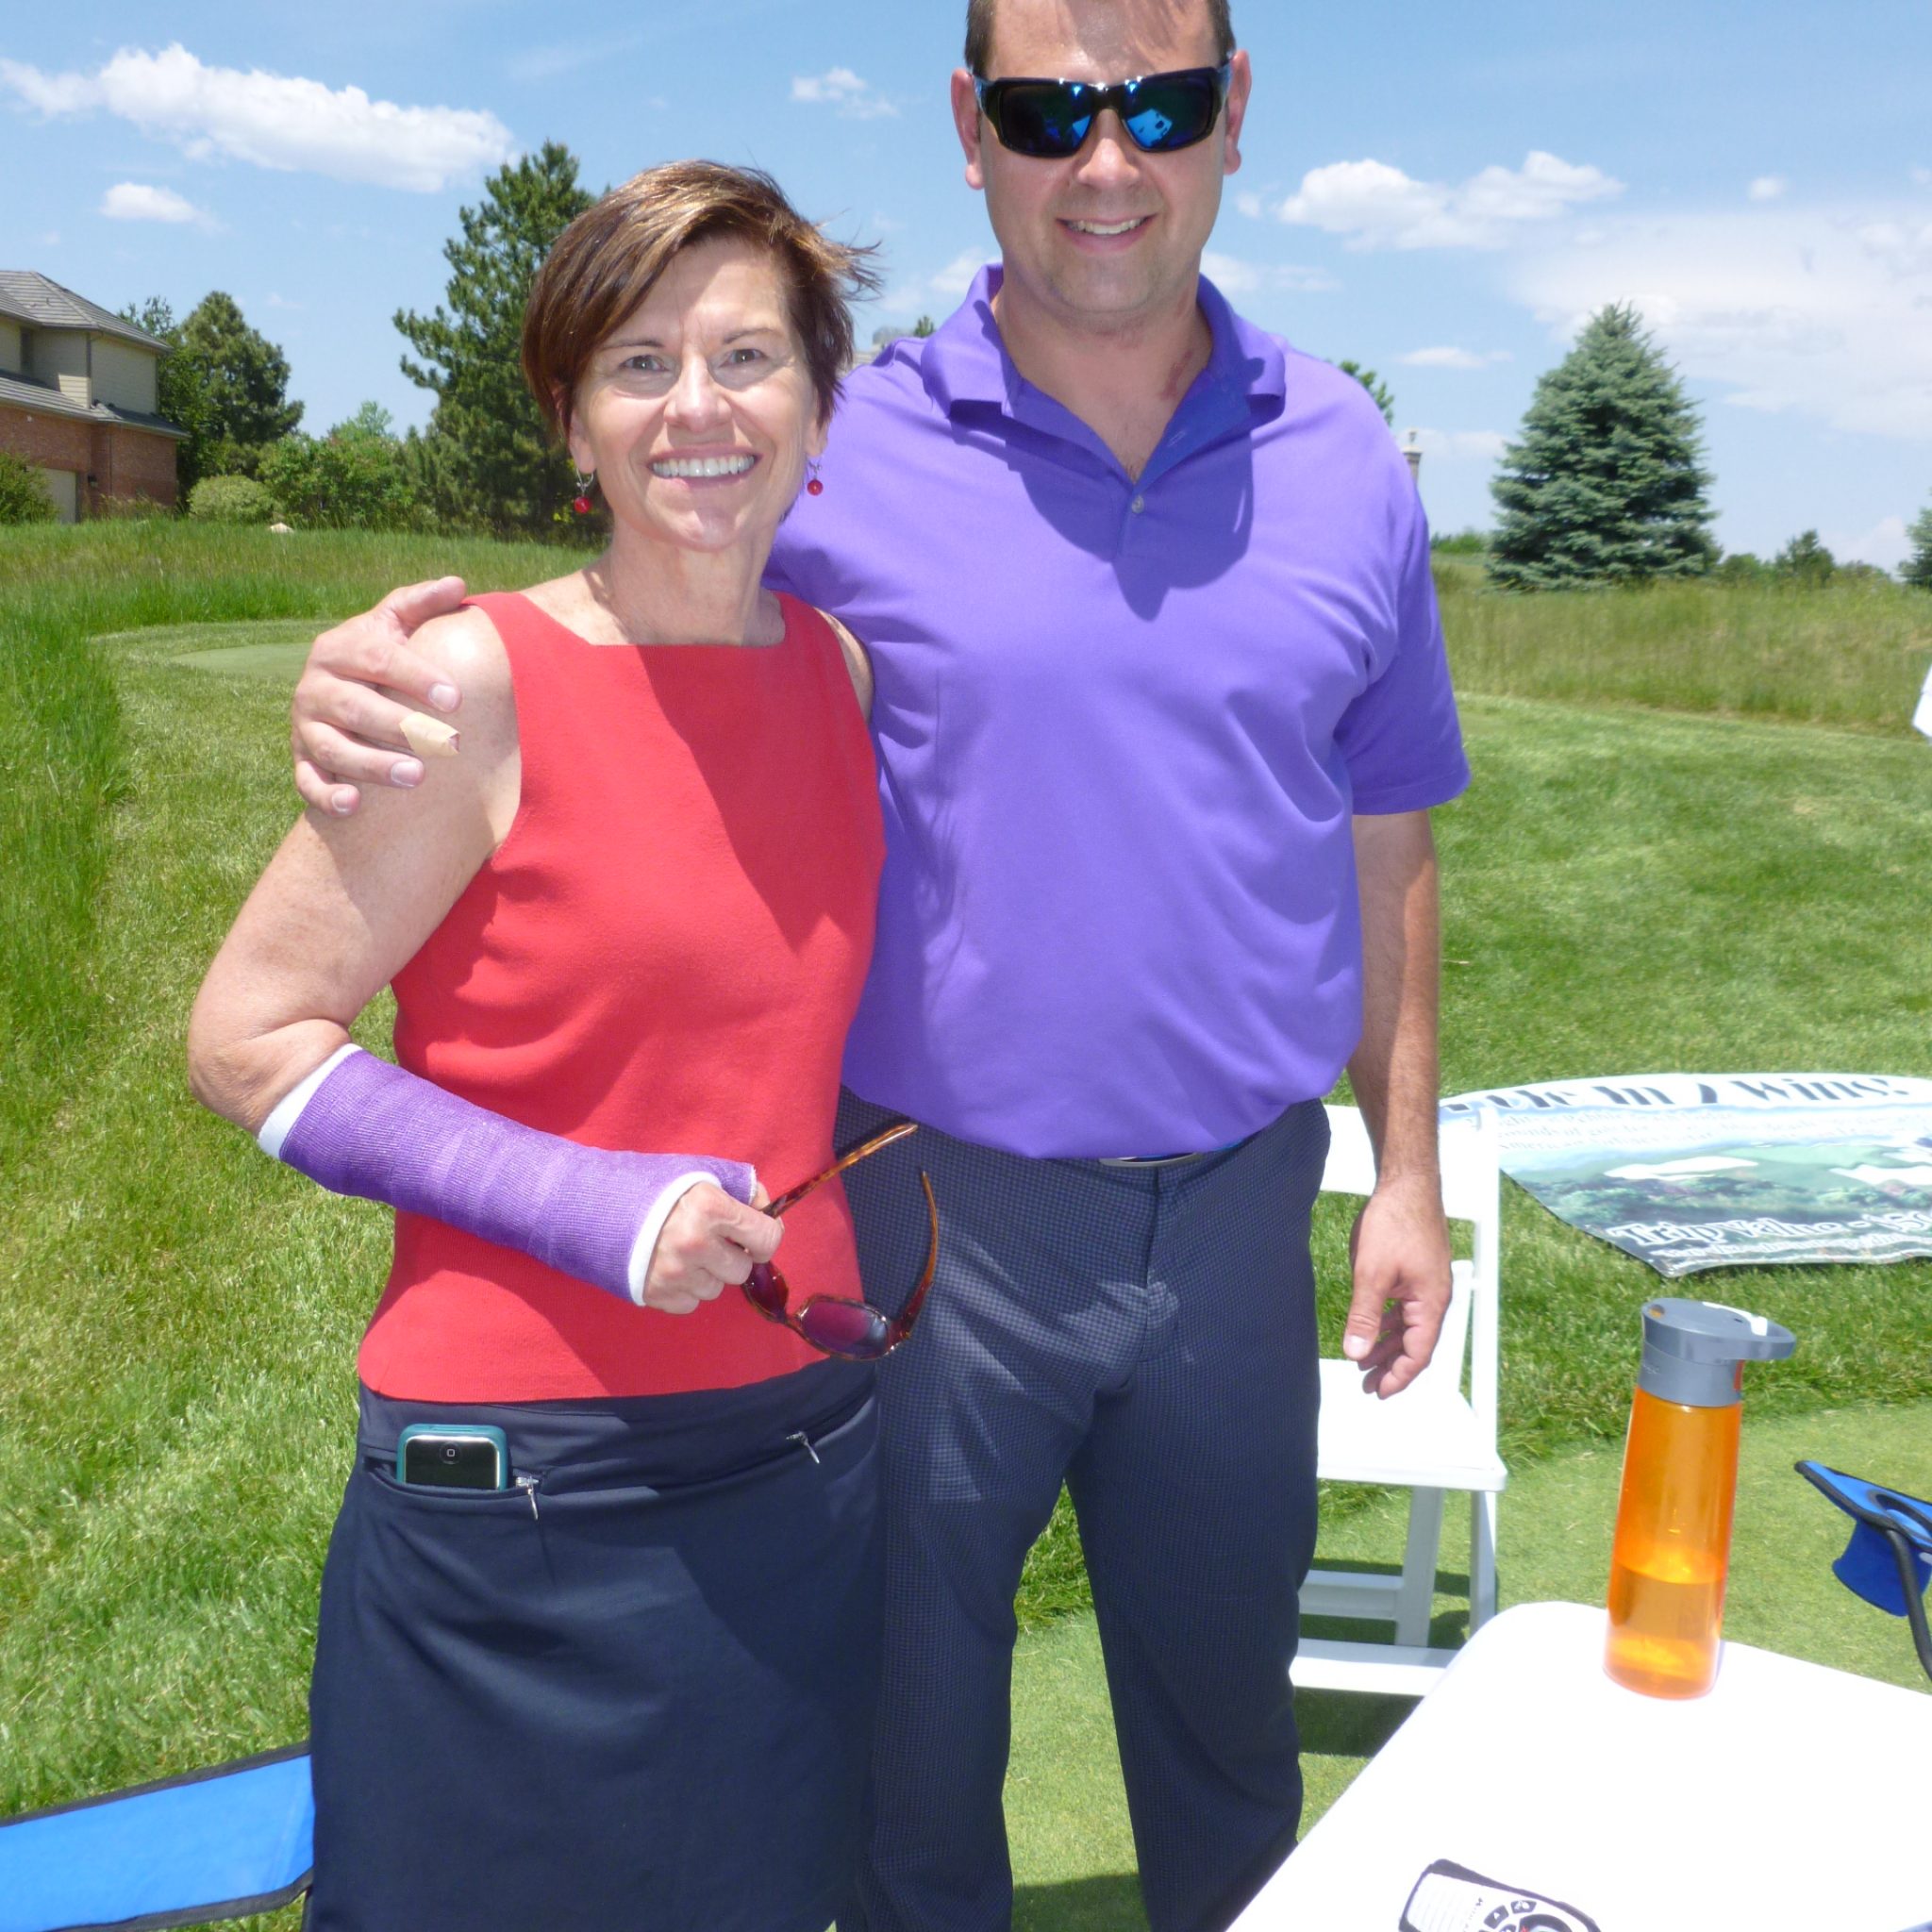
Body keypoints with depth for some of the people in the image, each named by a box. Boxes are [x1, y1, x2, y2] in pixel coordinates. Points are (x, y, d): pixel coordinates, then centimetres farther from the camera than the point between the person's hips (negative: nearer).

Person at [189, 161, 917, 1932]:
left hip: (810, 1453, 5)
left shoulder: (841, 668, 3)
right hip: (529, 1491, -5)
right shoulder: (481, 680, -13)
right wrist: (587, 1206, -19)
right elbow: (246, 1040, -10)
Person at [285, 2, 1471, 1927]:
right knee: (911, 1728, 18)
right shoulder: (846, 461, -7)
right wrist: (376, 673, -20)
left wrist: (1406, 1169, 7)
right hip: (936, 1207, -2)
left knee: (1223, 1708, 23)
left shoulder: (1345, 466, 2)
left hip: (1237, 1208, 3)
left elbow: (1382, 847, 8)